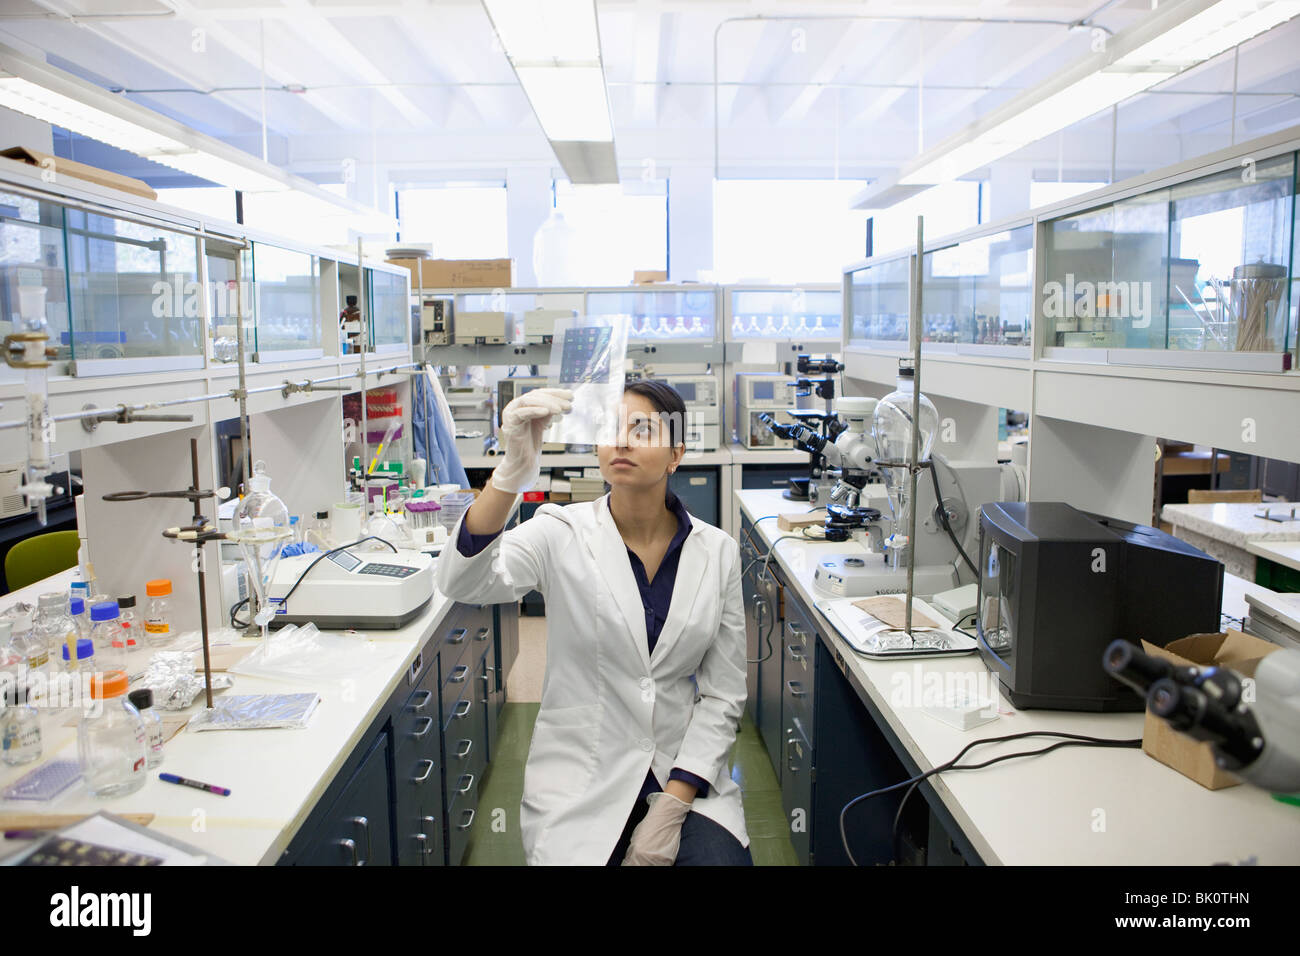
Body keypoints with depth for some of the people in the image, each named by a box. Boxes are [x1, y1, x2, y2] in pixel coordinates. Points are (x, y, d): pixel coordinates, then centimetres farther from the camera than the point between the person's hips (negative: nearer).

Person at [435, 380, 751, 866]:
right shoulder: (562, 533, -7)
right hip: (580, 775, -1)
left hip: (686, 772, 1)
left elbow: (723, 693, 0)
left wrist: (673, 805, -10)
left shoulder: (717, 551, -1)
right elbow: (462, 583, -26)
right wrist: (512, 472, -41)